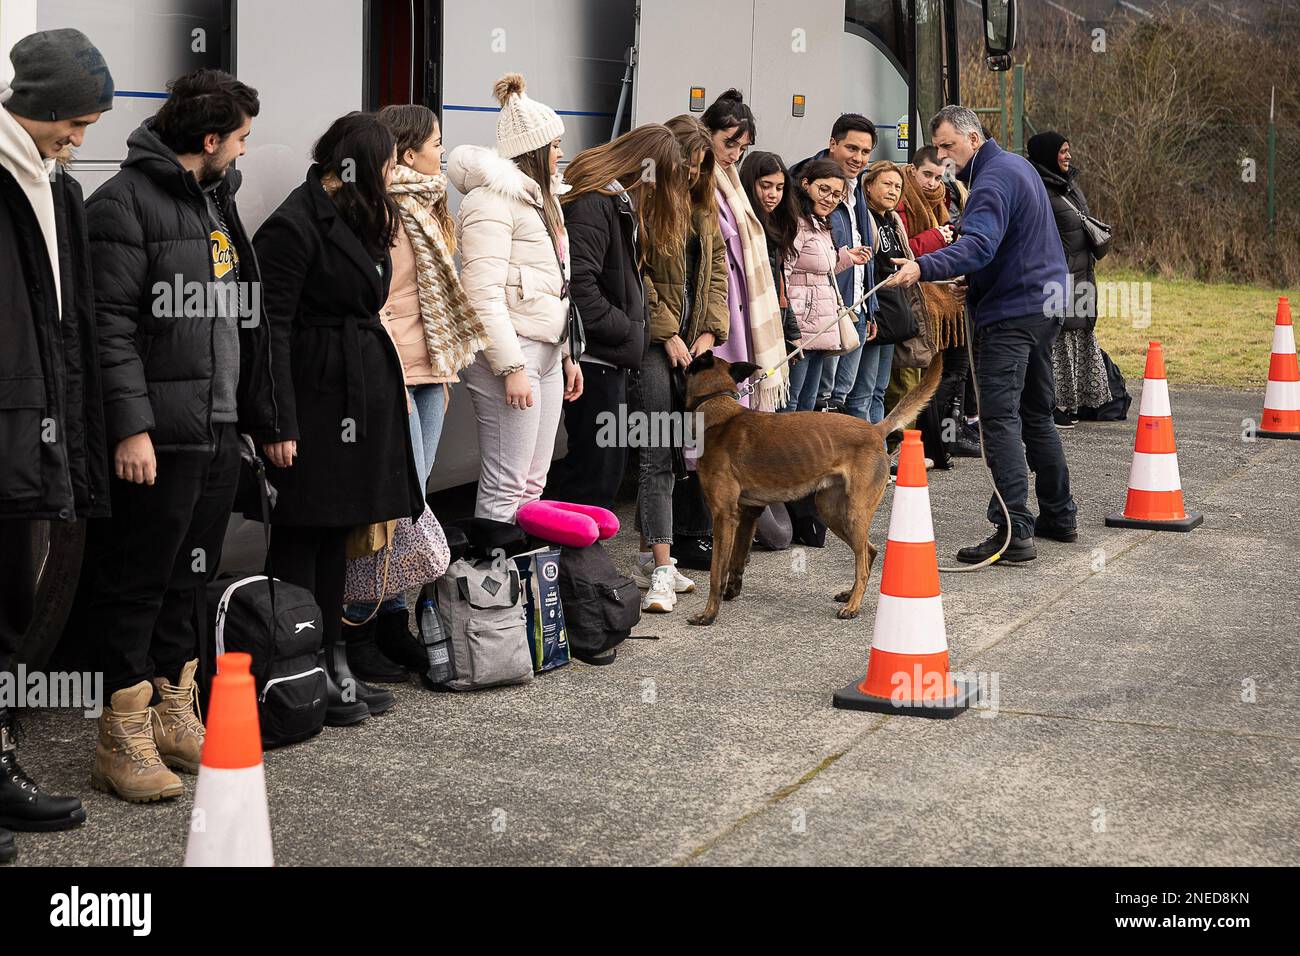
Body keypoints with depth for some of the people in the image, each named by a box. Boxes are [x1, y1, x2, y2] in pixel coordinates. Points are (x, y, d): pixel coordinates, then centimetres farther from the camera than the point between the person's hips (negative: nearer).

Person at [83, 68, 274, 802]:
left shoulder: (219, 200, 19)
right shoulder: (127, 202, -9)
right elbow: (112, 323, -15)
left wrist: (259, 414, 18)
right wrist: (130, 426, -20)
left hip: (220, 434, 8)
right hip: (159, 438, -8)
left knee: (189, 584, 14)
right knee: (136, 588, -1)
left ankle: (176, 718, 24)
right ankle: (124, 741, 5)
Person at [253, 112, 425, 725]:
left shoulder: (357, 225, 16)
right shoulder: (296, 225, -13)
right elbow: (272, 328, -16)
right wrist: (280, 425, -20)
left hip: (364, 393, 9)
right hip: (318, 396, -9)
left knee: (337, 531, 13)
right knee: (302, 536, -2)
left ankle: (333, 665, 20)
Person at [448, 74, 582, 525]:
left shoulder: (541, 197, 20)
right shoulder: (492, 200, -12)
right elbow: (483, 294, -18)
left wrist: (567, 355, 19)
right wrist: (511, 368, -21)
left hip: (547, 353, 10)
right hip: (511, 355, -10)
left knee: (533, 483, 11)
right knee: (505, 487, -8)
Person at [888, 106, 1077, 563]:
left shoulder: (993, 180, -17)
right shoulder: (1017, 165, 16)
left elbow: (978, 245, -34)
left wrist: (923, 267, -47)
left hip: (1011, 311, -11)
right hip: (1045, 305, 11)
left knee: (1000, 418, -13)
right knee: (1037, 414, 19)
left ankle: (1014, 531, -19)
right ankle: (1059, 517, 27)